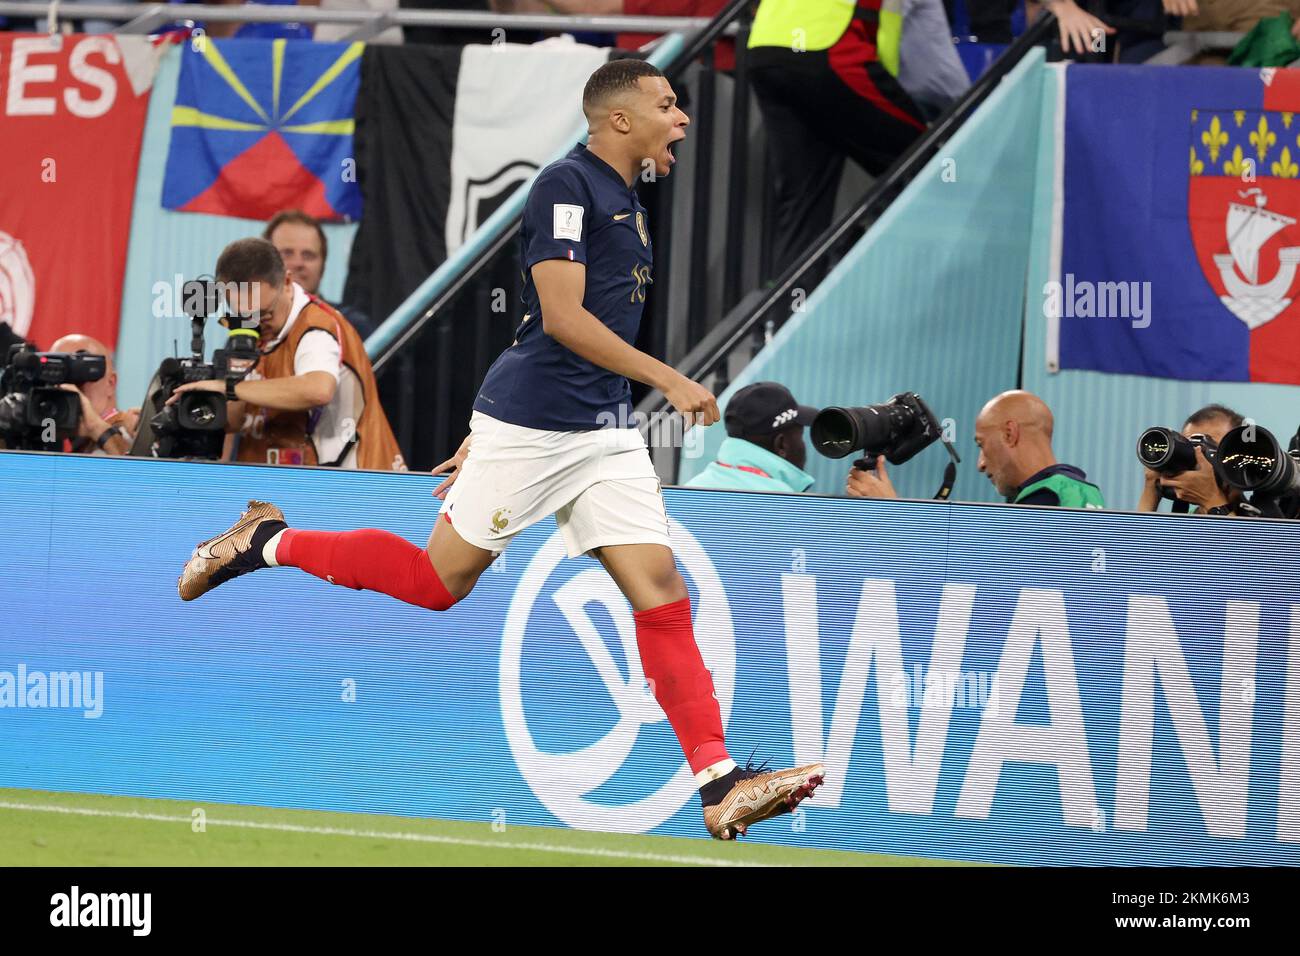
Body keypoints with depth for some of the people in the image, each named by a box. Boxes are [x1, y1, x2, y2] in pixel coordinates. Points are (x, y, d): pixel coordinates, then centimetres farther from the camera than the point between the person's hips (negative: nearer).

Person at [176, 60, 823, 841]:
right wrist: (669, 380, -23)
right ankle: (269, 543, 20)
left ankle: (721, 787, -8)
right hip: (529, 424, -8)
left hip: (606, 432, 8)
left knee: (661, 591, -4)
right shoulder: (567, 184, -12)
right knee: (439, 581, 1)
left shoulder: (627, 202, 16)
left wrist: (485, 438, 23)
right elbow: (562, 319, -20)